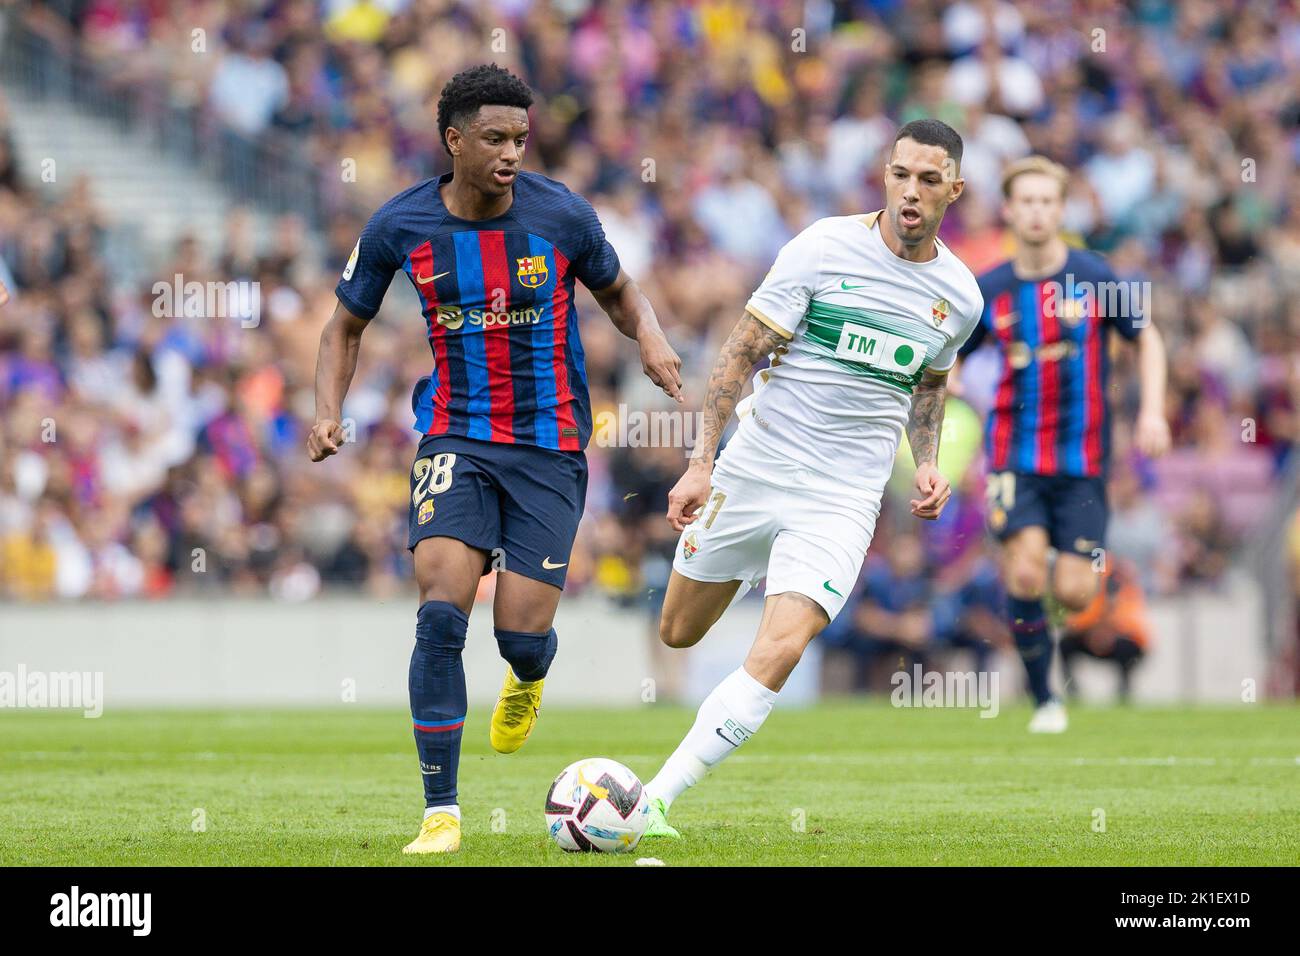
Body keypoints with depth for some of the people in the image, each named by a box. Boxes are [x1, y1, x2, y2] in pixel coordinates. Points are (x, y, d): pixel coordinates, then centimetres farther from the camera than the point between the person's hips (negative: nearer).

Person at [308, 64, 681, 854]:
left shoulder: (562, 216, -8)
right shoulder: (400, 227, -5)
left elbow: (619, 292, 11)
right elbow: (348, 324, 10)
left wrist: (651, 337, -10)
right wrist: (329, 411, -6)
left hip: (550, 443, 0)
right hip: (457, 438, 0)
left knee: (522, 631, -7)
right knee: (441, 610, -19)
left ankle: (529, 678, 37)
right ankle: (441, 813, -12)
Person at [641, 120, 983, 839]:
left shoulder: (959, 295, 3)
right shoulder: (824, 248, -9)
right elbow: (742, 351, -7)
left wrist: (927, 463, 6)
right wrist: (702, 463, -13)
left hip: (842, 501, 1)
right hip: (751, 472, 0)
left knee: (777, 654, -19)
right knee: (677, 634, 12)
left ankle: (650, 804, -15)